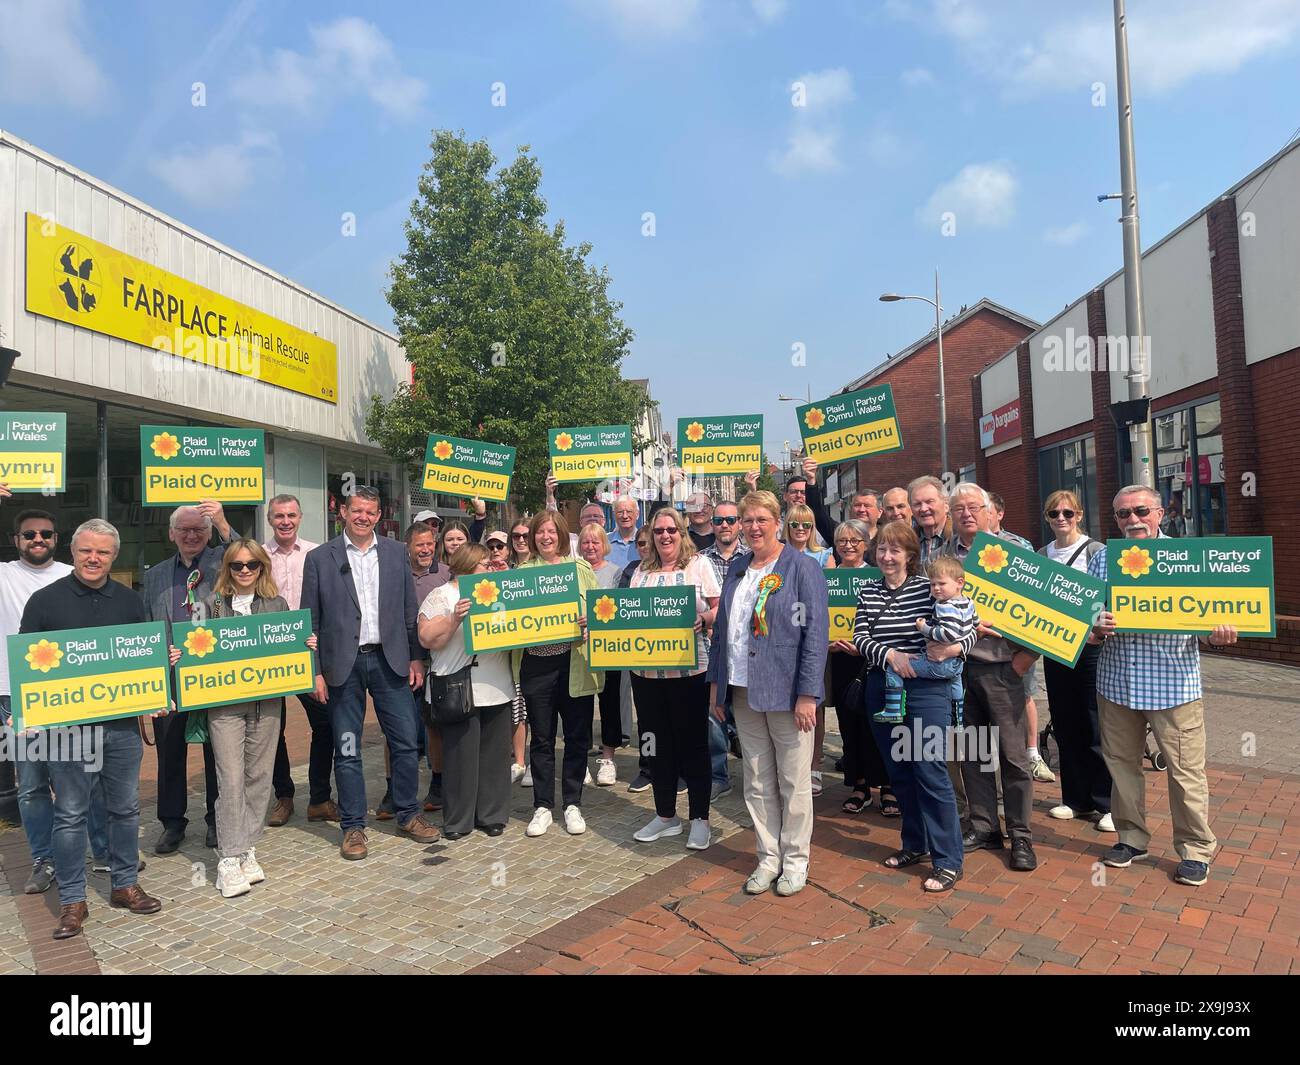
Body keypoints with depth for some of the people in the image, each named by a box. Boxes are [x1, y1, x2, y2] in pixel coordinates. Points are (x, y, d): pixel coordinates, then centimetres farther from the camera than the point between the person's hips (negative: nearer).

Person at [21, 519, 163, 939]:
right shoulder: (45, 600, -1)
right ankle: (72, 900, 18)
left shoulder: (129, 601, 8)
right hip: (68, 725, -3)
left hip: (123, 723, 3)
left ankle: (125, 885, 26)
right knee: (70, 814, 6)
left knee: (125, 807, 11)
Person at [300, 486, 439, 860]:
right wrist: (314, 671, -4)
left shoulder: (396, 554, 7)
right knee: (347, 750, 6)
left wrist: (416, 657, 5)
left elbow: (410, 611, 9)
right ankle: (353, 826, 19)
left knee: (406, 742, 5)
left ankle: (408, 815, 21)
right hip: (343, 665, -2)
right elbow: (310, 621, 1)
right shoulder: (320, 558, 1)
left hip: (389, 660, 2)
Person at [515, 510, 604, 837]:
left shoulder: (581, 568, 5)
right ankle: (542, 807, 22)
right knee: (541, 738, 9)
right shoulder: (522, 571, 8)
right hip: (536, 661, 1)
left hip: (574, 660, 0)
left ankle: (572, 804, 22)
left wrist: (591, 620, -16)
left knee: (577, 736, 7)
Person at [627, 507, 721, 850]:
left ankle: (700, 818, 16)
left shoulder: (699, 565, 2)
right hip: (647, 668, 4)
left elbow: (719, 609, -1)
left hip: (689, 668, -4)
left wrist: (702, 619, -20)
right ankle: (665, 815, 26)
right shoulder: (641, 572, 14)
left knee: (692, 742, 3)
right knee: (658, 742, 11)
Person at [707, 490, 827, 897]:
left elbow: (816, 632, -12)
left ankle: (795, 860, 23)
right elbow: (722, 626, 15)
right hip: (744, 692, 6)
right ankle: (768, 858, 26)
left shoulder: (802, 567, -7)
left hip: (786, 691, -5)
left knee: (793, 781, 7)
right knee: (757, 783, 13)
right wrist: (716, 682, 12)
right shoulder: (736, 569, 11)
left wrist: (807, 694, -16)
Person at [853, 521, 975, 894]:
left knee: (931, 772, -5)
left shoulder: (928, 587, -6)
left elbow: (968, 628, -7)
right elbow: (860, 638, -2)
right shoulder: (867, 593, 7)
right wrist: (889, 654, -19)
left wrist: (951, 648, -26)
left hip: (925, 689, -5)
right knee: (899, 772, 14)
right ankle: (915, 845, 31)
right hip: (881, 690, 5)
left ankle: (948, 860, 7)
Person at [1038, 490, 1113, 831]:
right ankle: (1075, 798, 24)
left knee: (1097, 729, 0)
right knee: (1065, 726, 12)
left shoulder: (1095, 551, -4)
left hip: (1090, 646, -4)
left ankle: (1108, 803, 13)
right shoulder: (1041, 555, 9)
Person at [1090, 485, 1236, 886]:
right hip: (1116, 683, 3)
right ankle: (1131, 838, 30)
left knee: (1186, 771, 3)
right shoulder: (1101, 560, 7)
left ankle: (1195, 849, 22)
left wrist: (1219, 635, -18)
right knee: (1121, 763, 13)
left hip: (1174, 684, -3)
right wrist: (1094, 627, -12)